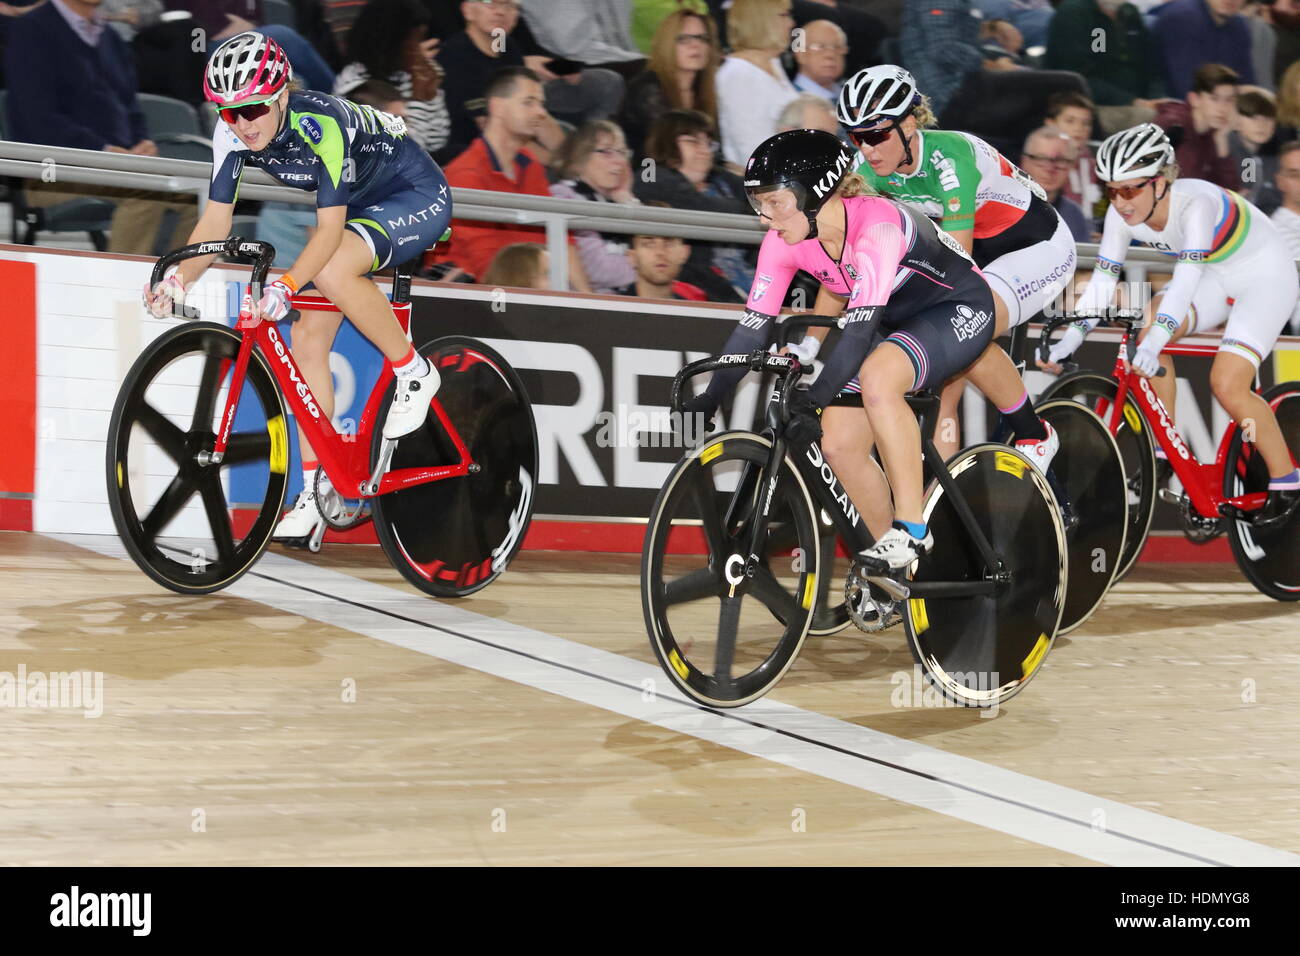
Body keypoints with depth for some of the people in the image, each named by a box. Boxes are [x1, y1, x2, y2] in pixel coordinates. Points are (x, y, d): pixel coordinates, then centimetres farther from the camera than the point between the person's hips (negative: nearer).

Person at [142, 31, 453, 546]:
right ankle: (318, 488, 4)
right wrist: (179, 280, -29)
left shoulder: (322, 124, -34)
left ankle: (414, 373, -13)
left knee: (331, 270, -35)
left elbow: (329, 226, -35)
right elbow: (216, 220, -13)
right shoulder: (232, 133, -15)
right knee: (306, 340, -3)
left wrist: (285, 286, -48)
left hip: (416, 198, -7)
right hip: (356, 209, 7)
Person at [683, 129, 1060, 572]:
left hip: (957, 307, -8)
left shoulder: (876, 224, -34)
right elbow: (753, 325, -10)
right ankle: (897, 568, 11)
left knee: (877, 378, -36)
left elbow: (861, 324, -40)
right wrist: (708, 398, -17)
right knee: (838, 444, -7)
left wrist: (814, 401, -46)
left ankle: (911, 530, -26)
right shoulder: (784, 241, -13)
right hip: (898, 322, 8)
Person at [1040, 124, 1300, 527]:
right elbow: (1101, 282, -13)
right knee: (1148, 325, -19)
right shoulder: (1122, 214, -16)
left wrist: (1155, 341, -58)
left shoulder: (1195, 203, -35)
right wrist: (1068, 340, -25)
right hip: (1215, 278, 7)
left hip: (1265, 278, -7)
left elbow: (1187, 277, -46)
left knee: (1227, 385, -21)